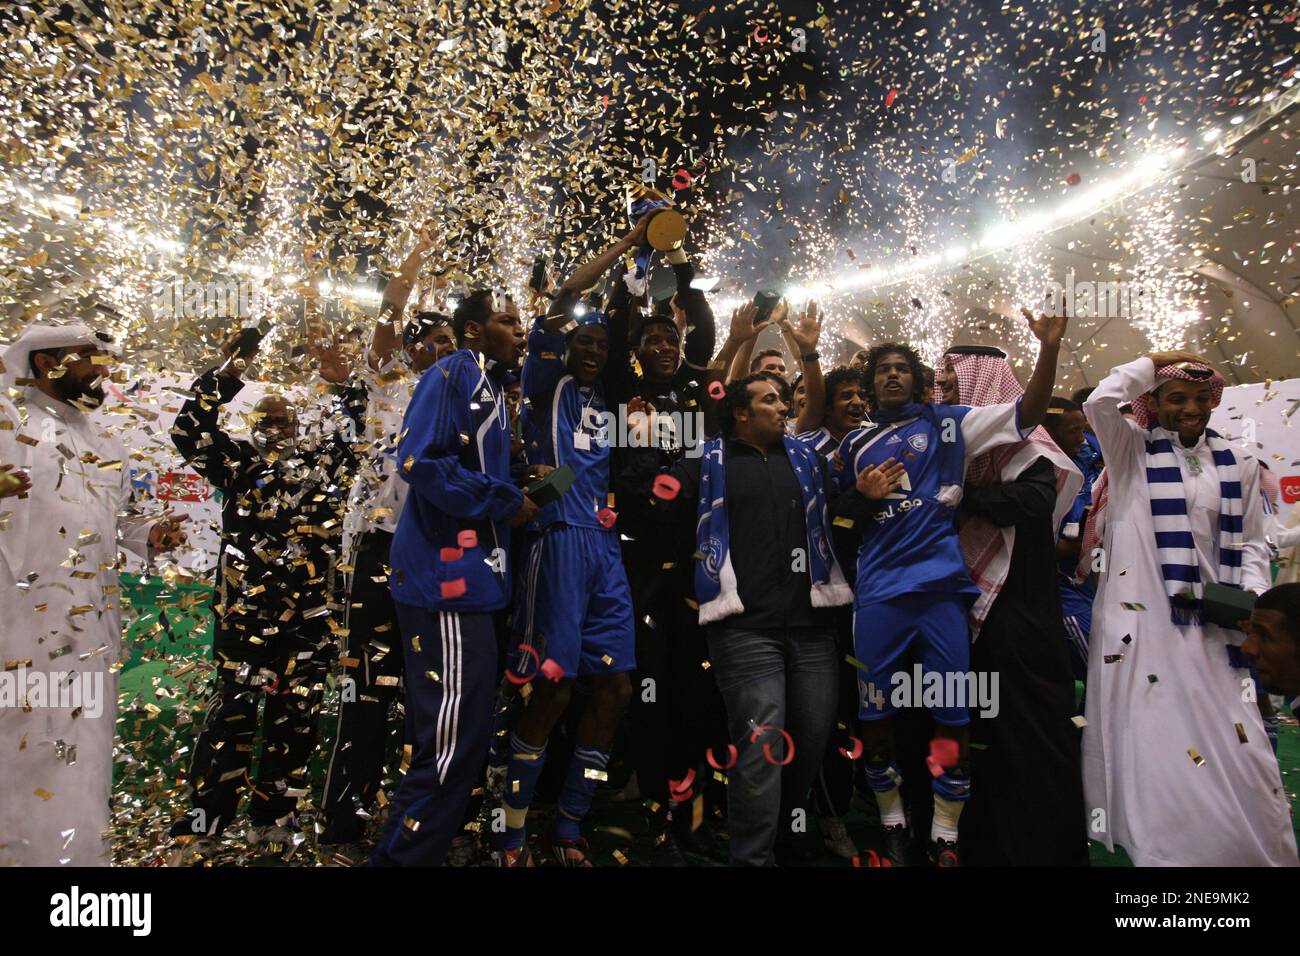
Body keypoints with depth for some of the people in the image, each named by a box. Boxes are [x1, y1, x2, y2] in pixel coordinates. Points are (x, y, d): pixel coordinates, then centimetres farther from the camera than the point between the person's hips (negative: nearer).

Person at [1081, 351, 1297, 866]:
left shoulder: (1236, 466, 11)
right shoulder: (1132, 451, 2)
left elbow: (1250, 542, 15)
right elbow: (1099, 402, -16)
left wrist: (1252, 598, -1)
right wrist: (1151, 361, -5)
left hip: (1211, 623, 3)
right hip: (1141, 616, -3)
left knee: (1233, 742, 4)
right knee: (1153, 738, 0)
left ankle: (1257, 849, 22)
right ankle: (1162, 848, 15)